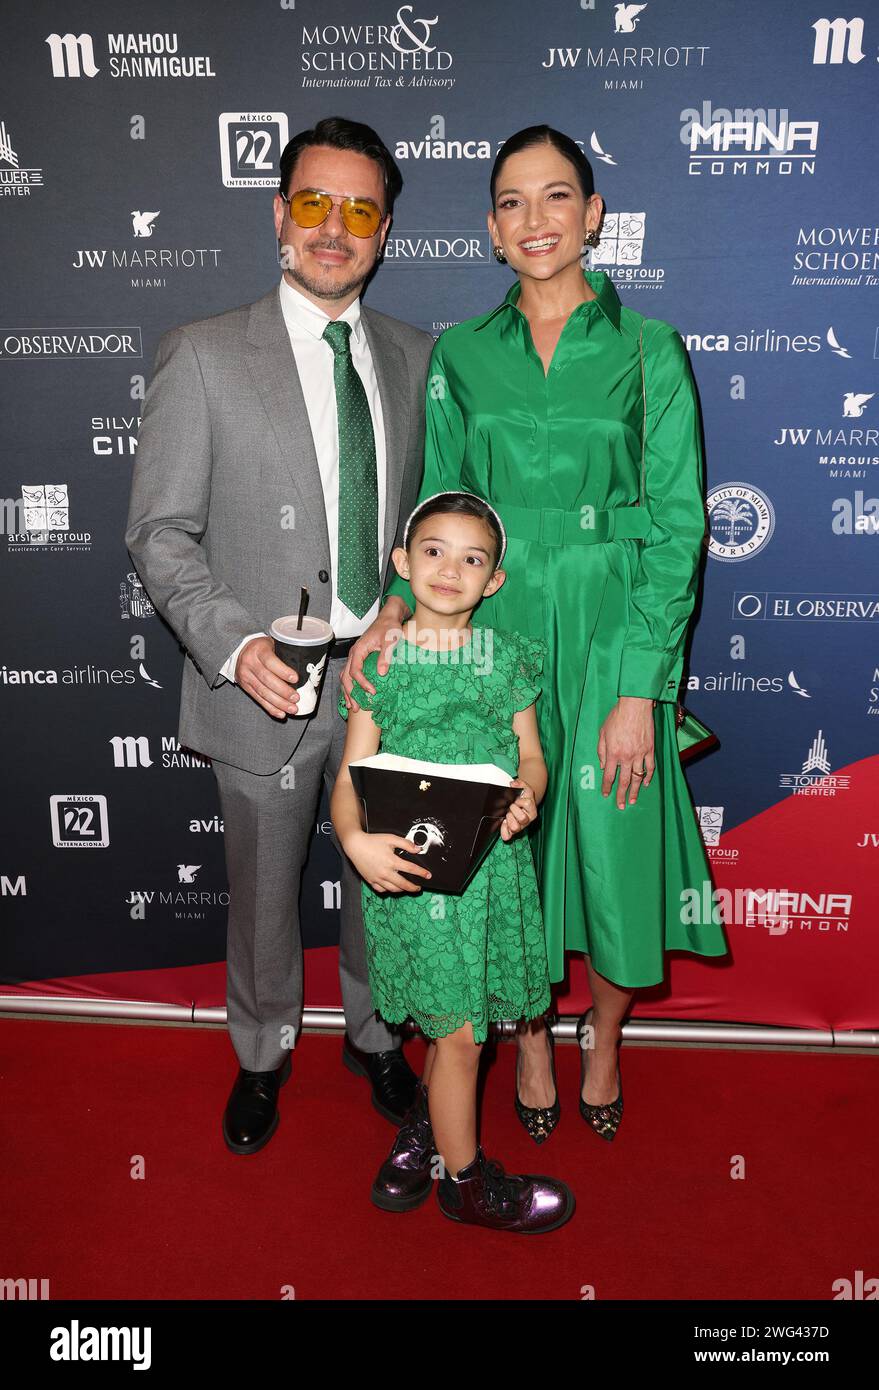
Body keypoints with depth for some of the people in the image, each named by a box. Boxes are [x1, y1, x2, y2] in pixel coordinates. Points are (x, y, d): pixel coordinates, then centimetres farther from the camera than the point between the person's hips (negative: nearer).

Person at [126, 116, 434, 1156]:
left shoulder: (415, 356, 5)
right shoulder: (203, 355, -7)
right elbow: (159, 533, -8)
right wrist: (232, 643, -22)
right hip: (268, 683, -3)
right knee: (263, 890, 15)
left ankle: (372, 1034, 45)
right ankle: (262, 1053, 42)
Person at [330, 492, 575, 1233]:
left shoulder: (507, 655, 4)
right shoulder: (380, 660, -3)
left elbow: (531, 755, 5)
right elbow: (353, 775, -5)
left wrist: (526, 797, -17)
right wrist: (356, 840, -24)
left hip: (494, 861, 3)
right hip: (413, 866, -3)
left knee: (452, 1020, 14)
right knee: (457, 1032, 5)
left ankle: (421, 1130, 44)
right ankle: (466, 1180, 29)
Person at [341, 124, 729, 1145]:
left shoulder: (648, 351, -1)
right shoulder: (459, 355, 6)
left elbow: (676, 526, -5)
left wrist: (640, 688, -12)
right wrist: (399, 603, -10)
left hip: (612, 645, -1)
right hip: (491, 641, 2)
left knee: (615, 852, 6)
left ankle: (603, 1037, 36)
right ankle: (530, 1039, 37)